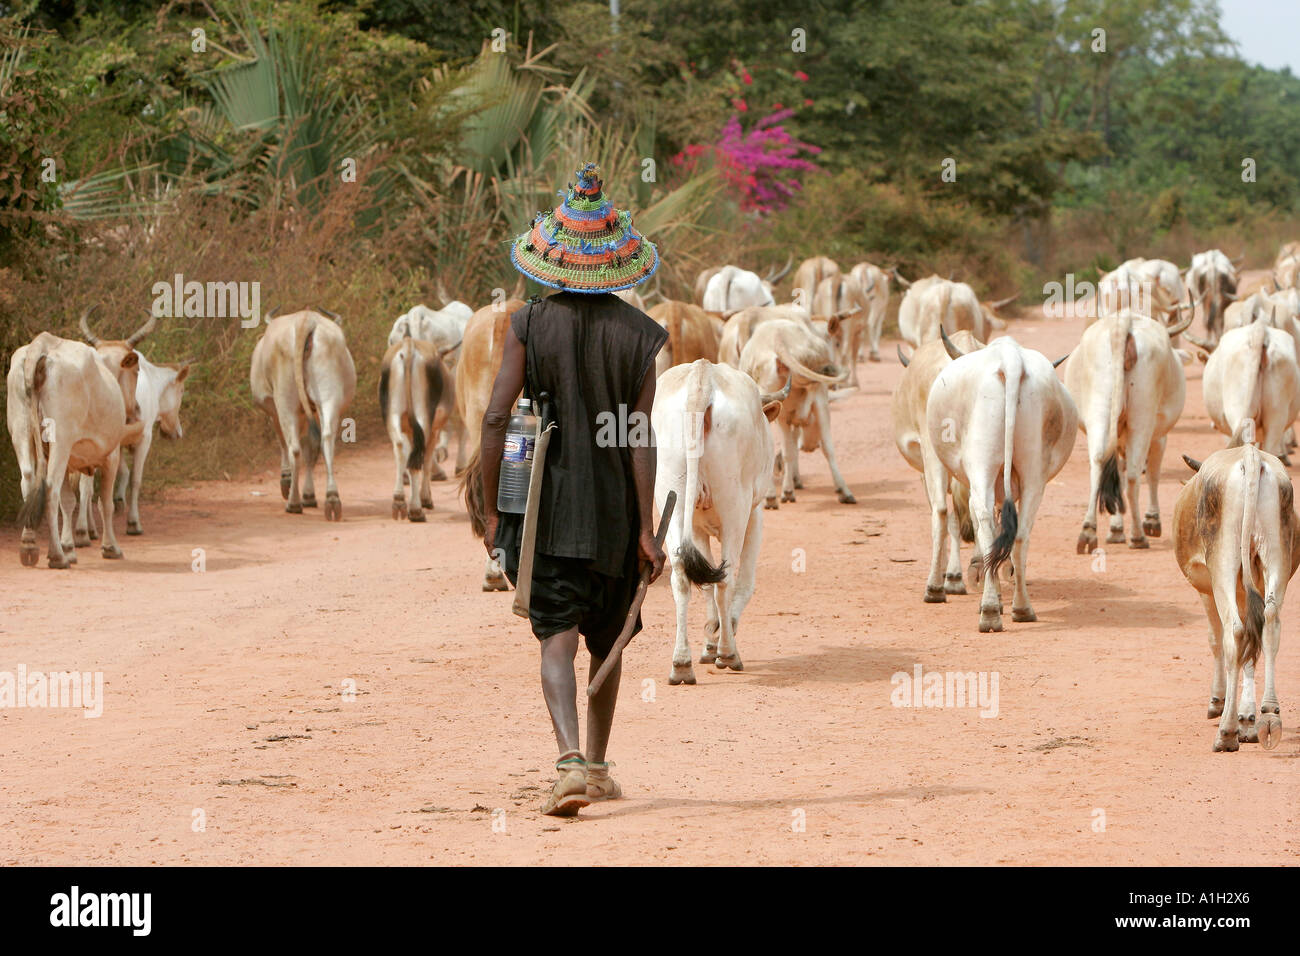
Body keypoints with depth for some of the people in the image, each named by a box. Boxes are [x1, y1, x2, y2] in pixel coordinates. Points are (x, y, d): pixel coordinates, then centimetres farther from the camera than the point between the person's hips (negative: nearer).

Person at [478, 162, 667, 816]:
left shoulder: (528, 326, -4)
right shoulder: (636, 332, -2)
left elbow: (495, 418, -9)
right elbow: (639, 435, -5)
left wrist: (490, 510, -1)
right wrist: (646, 528, -3)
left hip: (544, 504, -2)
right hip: (614, 507, 2)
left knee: (557, 637, -6)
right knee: (606, 641, 18)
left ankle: (572, 761, -26)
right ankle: (597, 766, 27)